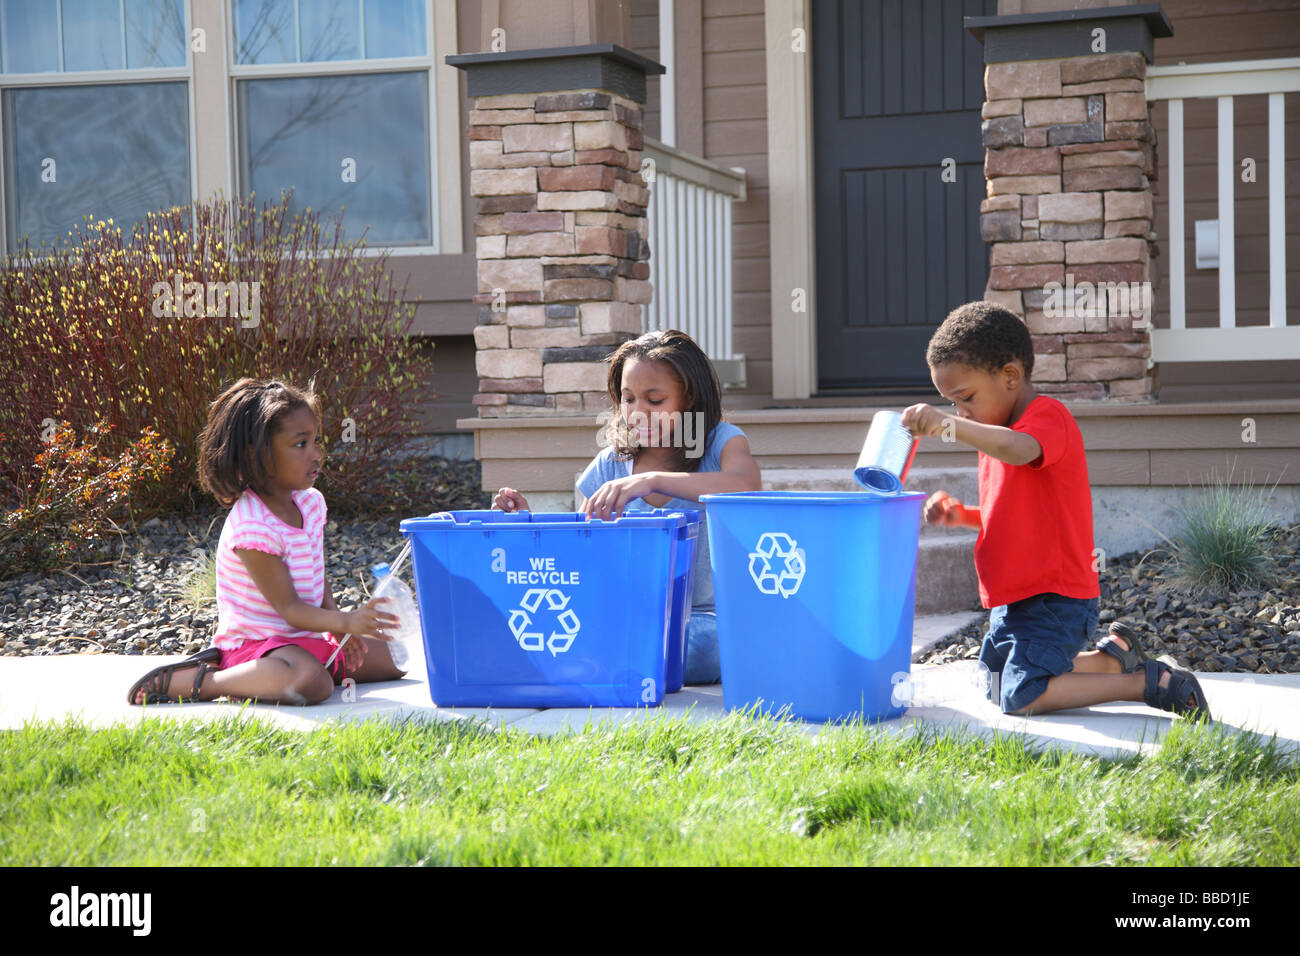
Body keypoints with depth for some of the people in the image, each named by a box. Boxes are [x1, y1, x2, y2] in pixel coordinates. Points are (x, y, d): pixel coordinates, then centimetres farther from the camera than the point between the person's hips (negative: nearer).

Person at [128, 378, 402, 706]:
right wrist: (345, 621, -34)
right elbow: (289, 608, -21)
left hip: (305, 640, 10)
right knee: (311, 682, -40)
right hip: (255, 642, -10)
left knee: (394, 658, 14)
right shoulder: (252, 527, -21)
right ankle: (187, 682, -22)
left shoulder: (311, 502, 6)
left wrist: (341, 633, -3)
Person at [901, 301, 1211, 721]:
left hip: (1056, 599, -10)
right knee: (999, 689, 19)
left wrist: (949, 426, -51)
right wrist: (962, 515, 6)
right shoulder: (997, 436, 15)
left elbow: (1019, 450, -41)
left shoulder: (1049, 418, -15)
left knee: (1022, 697, -20)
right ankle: (1114, 655, 28)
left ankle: (1150, 682, -10)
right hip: (1015, 599, 10)